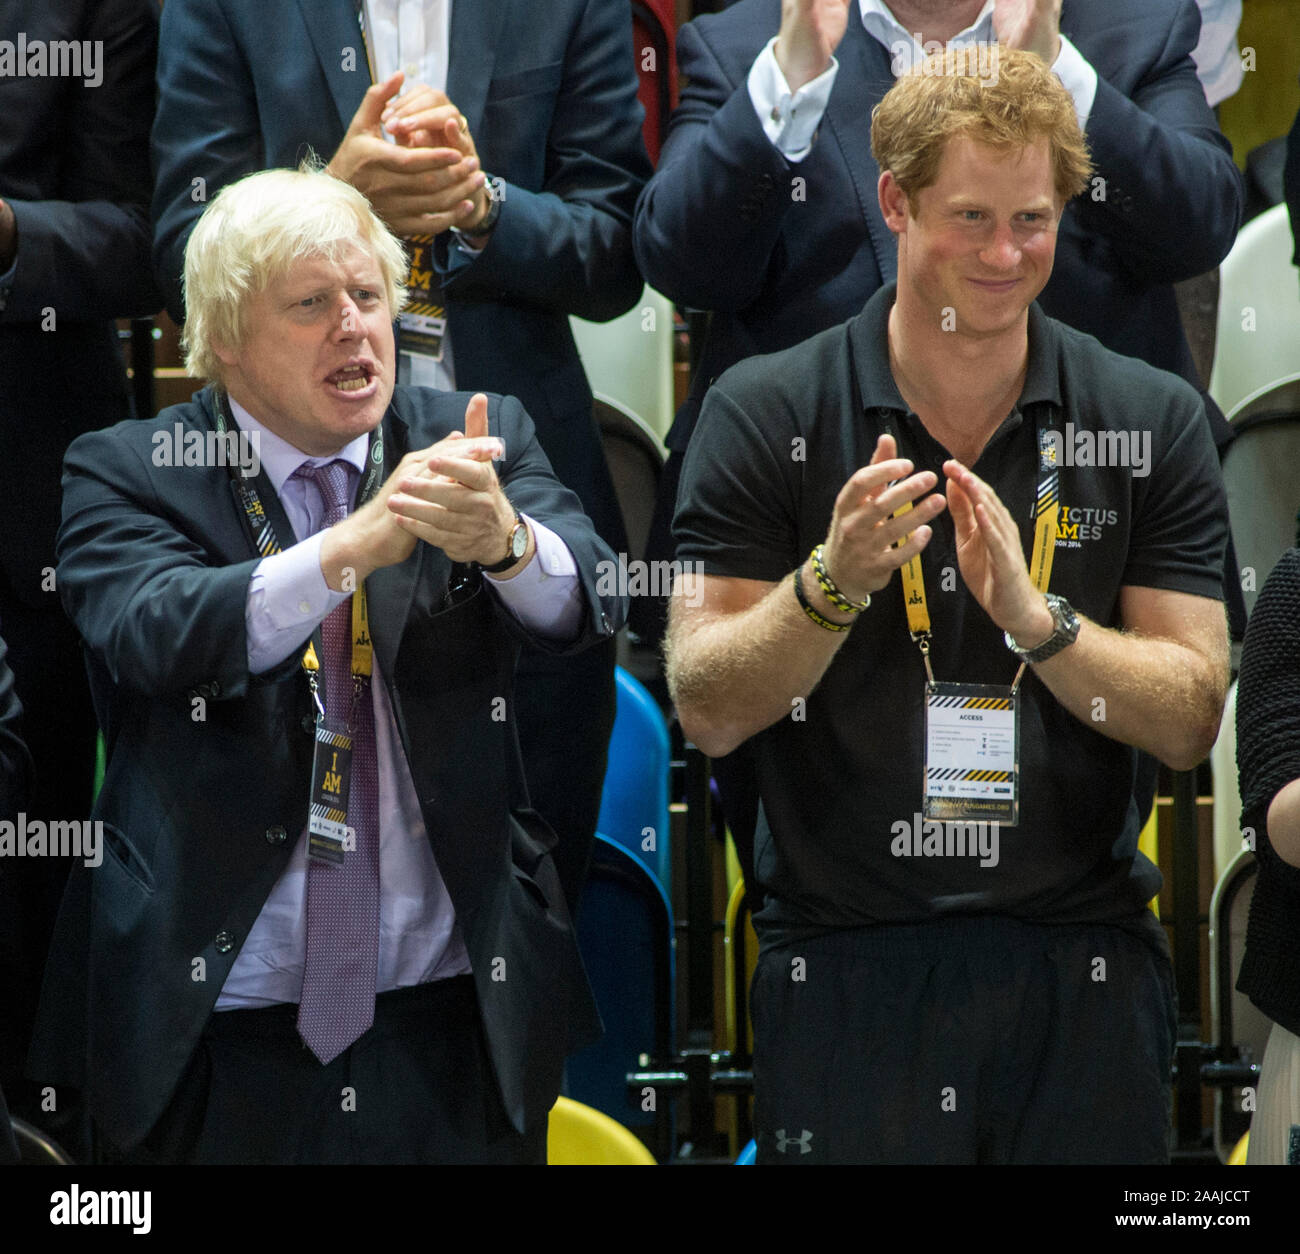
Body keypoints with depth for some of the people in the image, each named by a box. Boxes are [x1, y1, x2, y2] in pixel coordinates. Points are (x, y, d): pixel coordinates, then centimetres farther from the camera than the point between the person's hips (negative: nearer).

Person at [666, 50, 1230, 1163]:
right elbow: (709, 713, -4)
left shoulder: (1151, 422, 4)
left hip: (1081, 971, 1)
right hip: (847, 975, -1)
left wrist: (1033, 617, -16)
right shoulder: (767, 414, 0)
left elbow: (1191, 722, -1)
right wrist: (832, 583, -21)